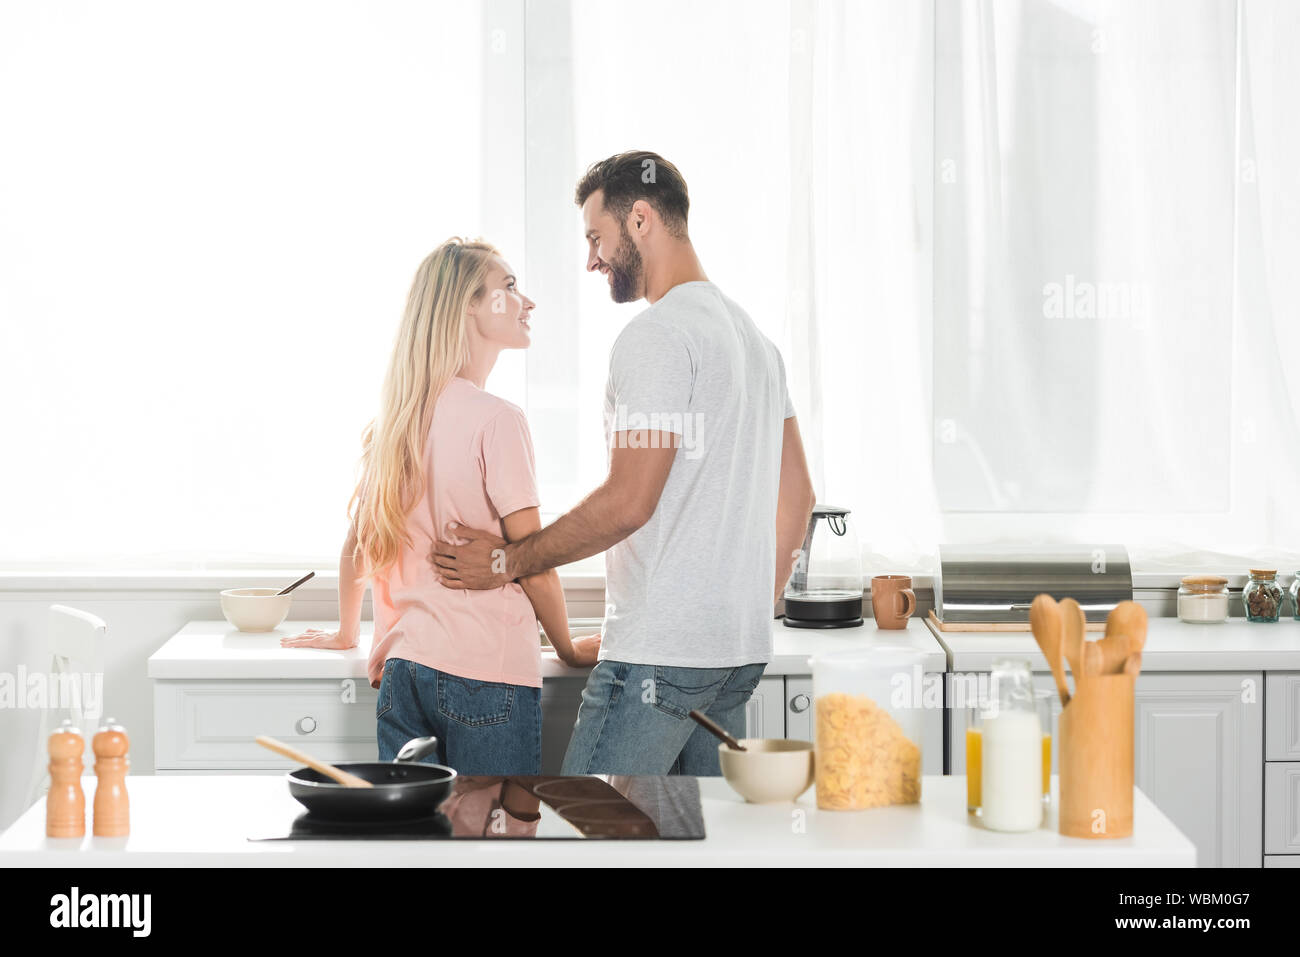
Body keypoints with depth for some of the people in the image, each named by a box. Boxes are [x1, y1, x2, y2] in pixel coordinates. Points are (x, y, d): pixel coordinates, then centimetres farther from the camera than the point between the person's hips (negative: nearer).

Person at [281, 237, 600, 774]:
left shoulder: (393, 418, 11)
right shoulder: (496, 420, -10)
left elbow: (357, 543, 18)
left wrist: (347, 631, 35)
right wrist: (569, 648, 7)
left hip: (402, 670, 7)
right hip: (488, 672, -7)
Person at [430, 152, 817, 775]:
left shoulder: (656, 336, -12)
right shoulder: (754, 337, 18)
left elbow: (628, 501, -18)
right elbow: (796, 495, 20)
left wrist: (508, 561, -8)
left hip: (660, 653, -10)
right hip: (741, 652, 10)